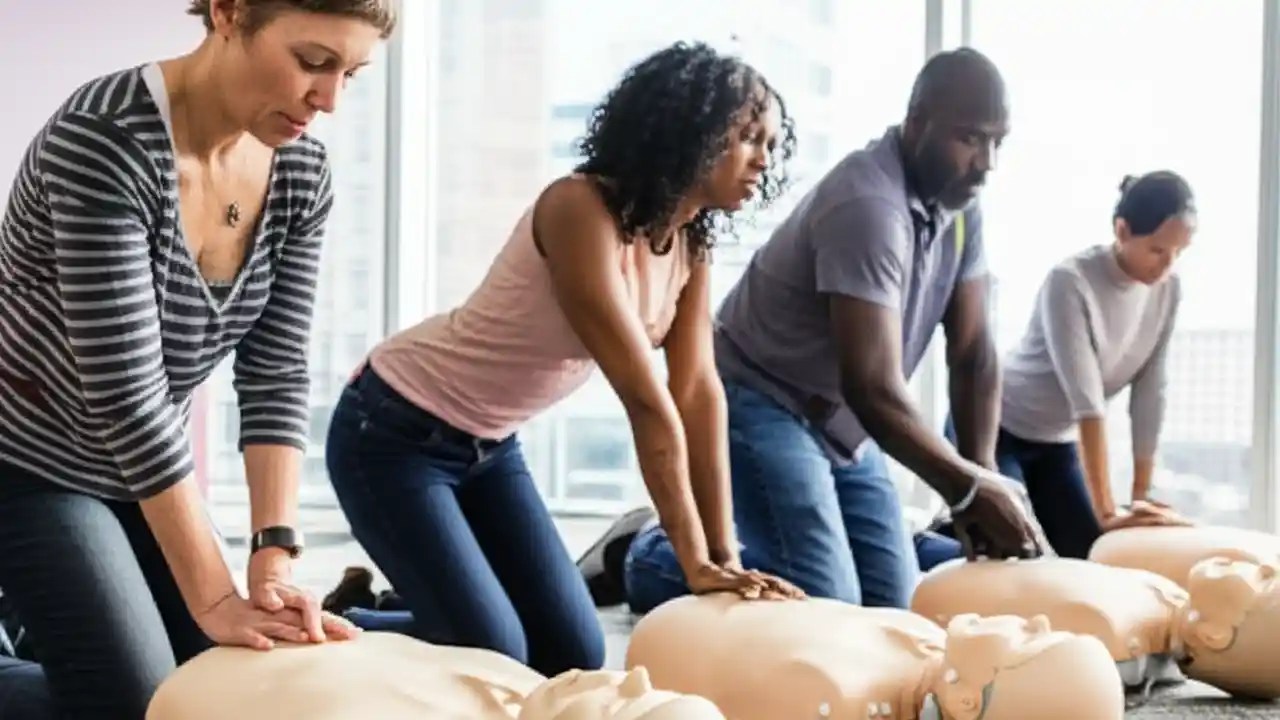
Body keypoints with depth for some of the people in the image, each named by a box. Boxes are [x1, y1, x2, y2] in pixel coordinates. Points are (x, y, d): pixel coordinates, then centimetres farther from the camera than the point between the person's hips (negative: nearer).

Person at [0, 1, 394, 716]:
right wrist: (215, 597, -29)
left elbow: (275, 373, -9)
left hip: (143, 468, 7)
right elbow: (123, 391, -29)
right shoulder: (106, 140, -28)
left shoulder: (302, 176, -8)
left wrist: (276, 557, -21)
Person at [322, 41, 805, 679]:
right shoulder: (579, 209, -27)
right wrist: (695, 560, -27)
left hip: (488, 446, 8)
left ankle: (372, 609, 22)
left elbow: (699, 394, -5)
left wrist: (724, 555, -10)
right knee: (491, 657, -14)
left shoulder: (690, 242, -2)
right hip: (393, 435, -8)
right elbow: (647, 402, -29)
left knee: (573, 655, 4)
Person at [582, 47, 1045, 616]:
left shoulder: (959, 204, -1)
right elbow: (873, 389, -33)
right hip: (762, 404, -9)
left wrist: (981, 474, -14)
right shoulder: (869, 206, -28)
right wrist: (971, 489, -30)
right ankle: (641, 558, 4)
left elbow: (973, 352, -1)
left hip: (840, 423, 9)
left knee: (893, 605, 6)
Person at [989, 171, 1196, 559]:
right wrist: (1107, 512, -34)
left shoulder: (1167, 289, -8)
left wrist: (1142, 494, -10)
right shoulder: (1071, 281, -28)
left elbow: (1150, 393, -6)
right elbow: (1086, 400, -32)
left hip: (1057, 441, 7)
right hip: (995, 429, -7)